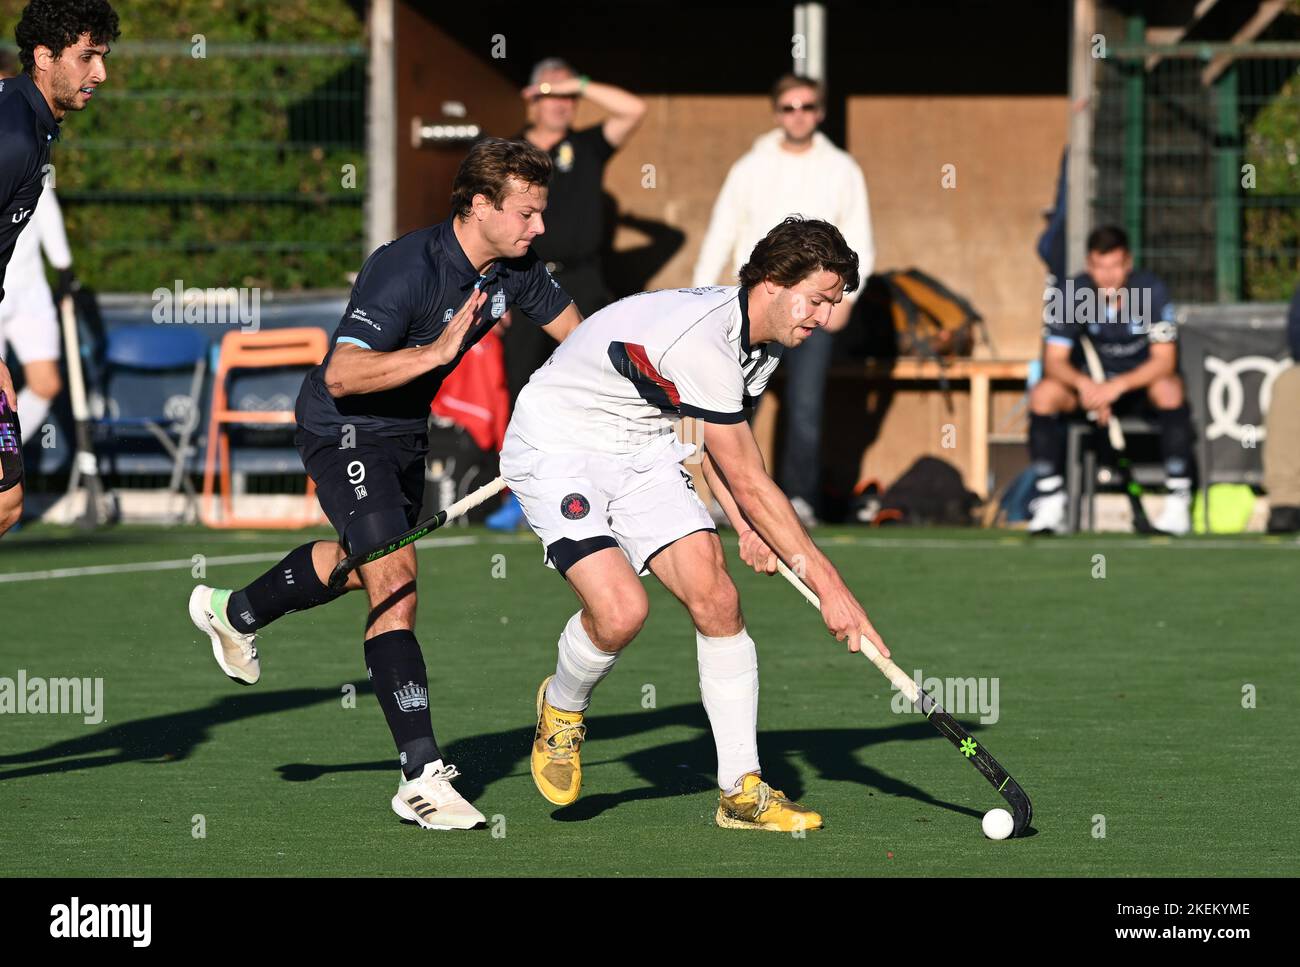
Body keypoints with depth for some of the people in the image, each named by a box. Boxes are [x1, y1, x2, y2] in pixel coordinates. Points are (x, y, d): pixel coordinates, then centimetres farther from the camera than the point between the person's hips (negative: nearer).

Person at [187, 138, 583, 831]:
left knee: (364, 558, 30)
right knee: (395, 586, -21)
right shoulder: (407, 268, -31)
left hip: (406, 431, 9)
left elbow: (576, 332, 11)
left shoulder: (514, 269, -7)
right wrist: (437, 352, -44)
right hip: (344, 430, -9)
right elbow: (341, 376, -37)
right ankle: (422, 775, -24)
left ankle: (234, 613, 57)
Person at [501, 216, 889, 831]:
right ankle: (562, 709, 8)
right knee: (620, 611, -26)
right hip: (555, 445, -9)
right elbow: (749, 483, -28)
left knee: (716, 599, -8)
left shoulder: (765, 341, -1)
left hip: (642, 449, 9)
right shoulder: (700, 338, -31)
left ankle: (742, 791, -1)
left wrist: (746, 526, -3)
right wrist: (829, 585, -24)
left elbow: (718, 445, 15)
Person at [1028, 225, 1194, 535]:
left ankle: (1178, 503, -30)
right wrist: (1084, 384, -38)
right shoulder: (1072, 294, -15)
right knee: (1043, 393, -25)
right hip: (1090, 379, 2)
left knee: (1169, 389, -35)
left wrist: (1118, 386, -39)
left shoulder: (1151, 291, -20)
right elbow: (1054, 361, -16)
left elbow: (1165, 361, -24)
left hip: (1140, 381, -2)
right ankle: (1050, 503, -20)